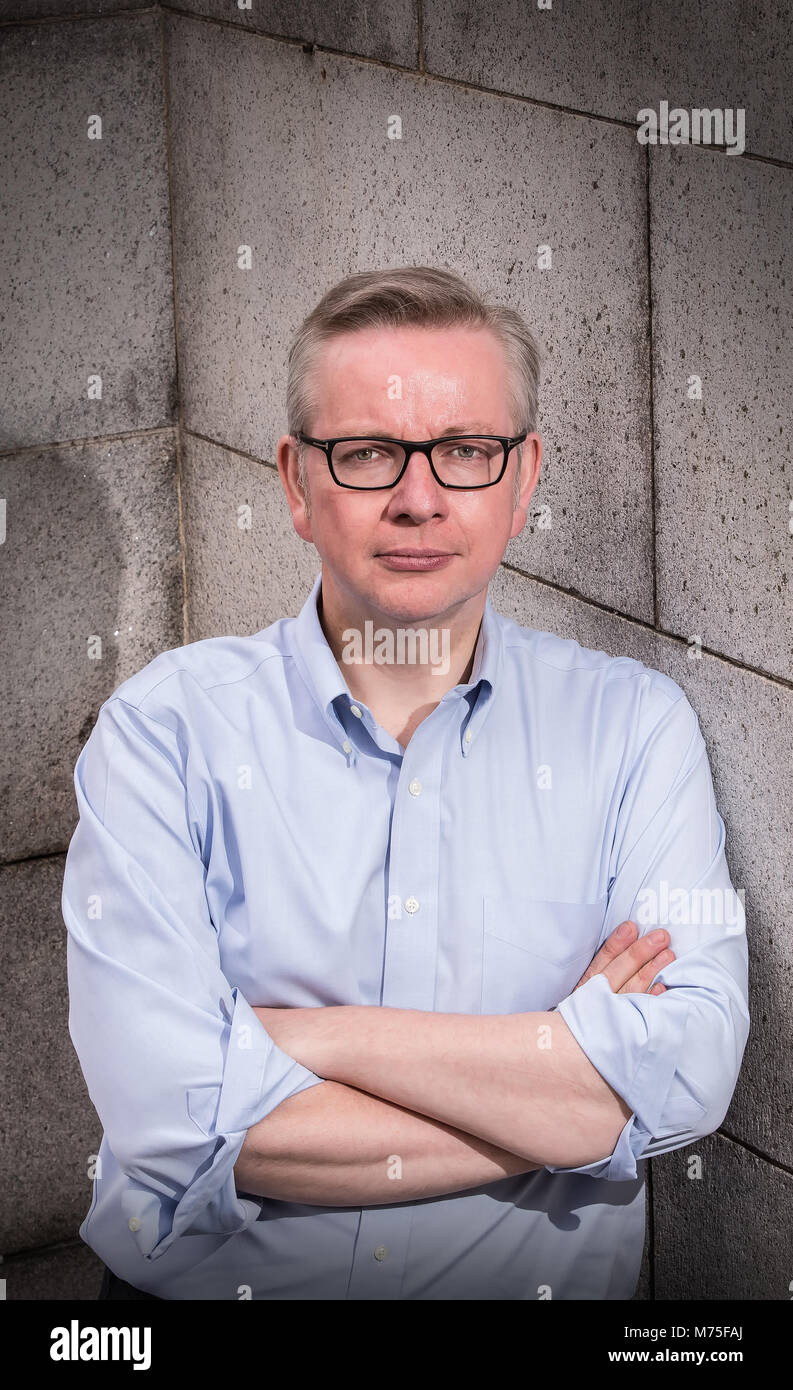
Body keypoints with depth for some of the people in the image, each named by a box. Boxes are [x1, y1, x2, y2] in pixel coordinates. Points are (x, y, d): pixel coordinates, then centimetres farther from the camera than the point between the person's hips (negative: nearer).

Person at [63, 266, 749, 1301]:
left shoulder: (634, 724, 4)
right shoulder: (167, 729, -2)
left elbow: (687, 1076, -10)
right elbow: (173, 1120, -13)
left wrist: (306, 1035, -13)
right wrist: (562, 1103, -11)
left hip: (545, 1285, 1)